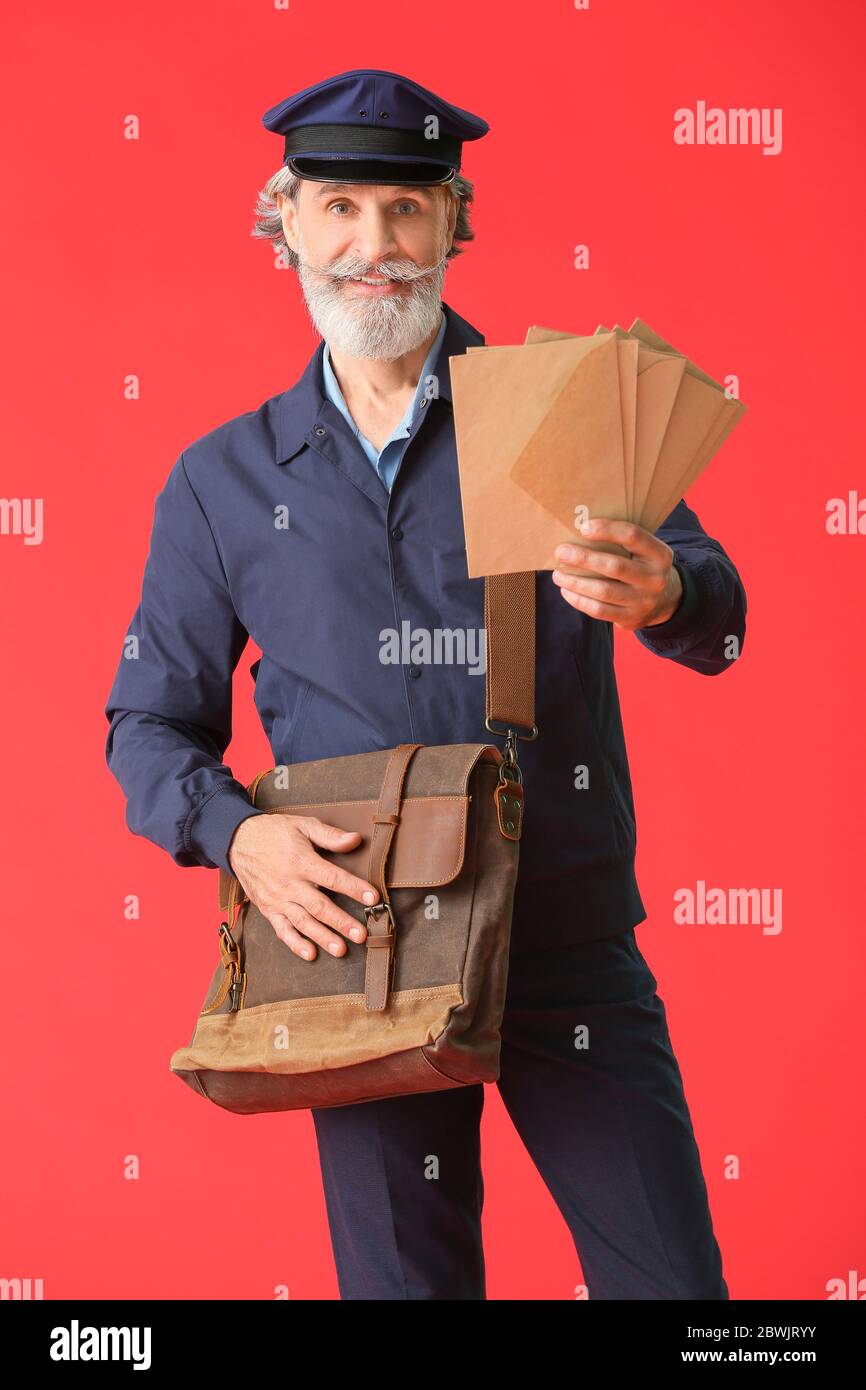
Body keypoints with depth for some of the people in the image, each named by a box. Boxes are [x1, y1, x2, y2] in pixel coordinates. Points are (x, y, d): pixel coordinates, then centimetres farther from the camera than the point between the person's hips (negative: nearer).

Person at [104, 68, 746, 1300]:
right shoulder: (223, 482, 8)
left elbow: (711, 611, -8)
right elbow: (150, 722, 9)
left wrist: (661, 594, -33)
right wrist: (235, 833, -12)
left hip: (573, 948, -1)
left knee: (670, 1276, 0)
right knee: (402, 1277, 10)